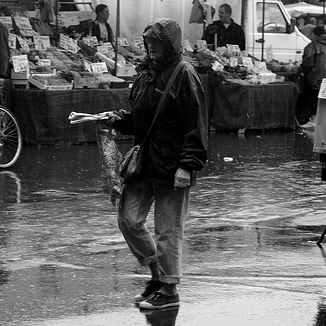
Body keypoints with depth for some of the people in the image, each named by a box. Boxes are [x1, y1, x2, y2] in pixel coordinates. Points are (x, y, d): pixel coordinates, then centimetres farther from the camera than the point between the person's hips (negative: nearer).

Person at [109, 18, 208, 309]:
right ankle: (157, 273, 23)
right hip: (144, 162, 7)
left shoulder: (185, 75, -10)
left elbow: (196, 125, -13)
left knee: (168, 230, 0)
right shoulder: (146, 73, 12)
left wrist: (187, 165, -19)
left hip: (172, 167, -7)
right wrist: (119, 120, 2)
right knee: (128, 218, 6)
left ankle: (169, 290, 11)